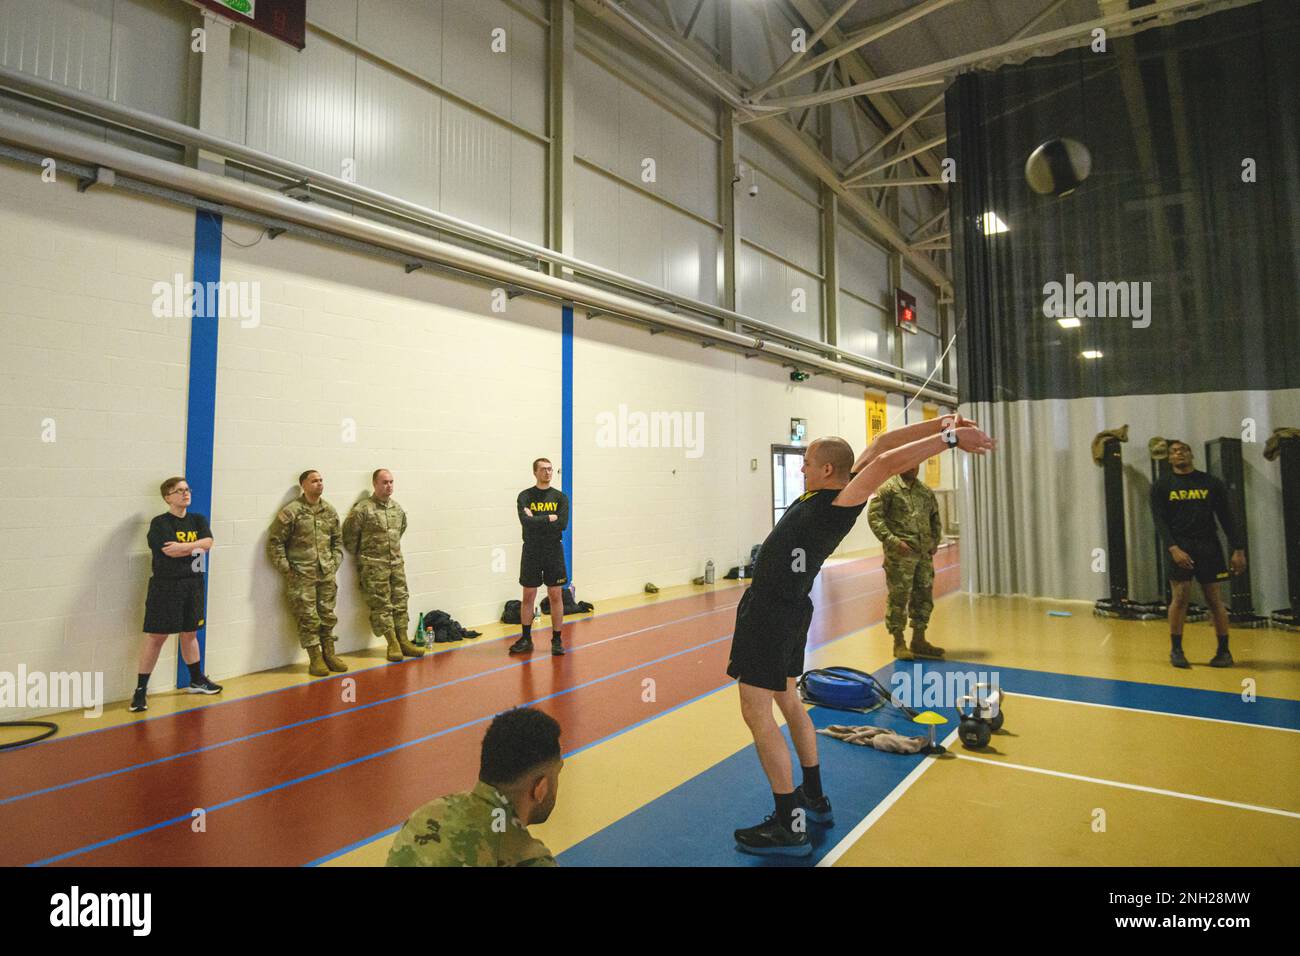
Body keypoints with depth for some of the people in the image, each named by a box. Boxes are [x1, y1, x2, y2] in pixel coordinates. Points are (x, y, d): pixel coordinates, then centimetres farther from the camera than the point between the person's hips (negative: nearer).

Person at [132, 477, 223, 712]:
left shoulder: (198, 520, 8)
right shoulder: (160, 523, -8)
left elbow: (208, 543, -8)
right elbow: (171, 551, -21)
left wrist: (182, 546, -18)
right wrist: (196, 546, -9)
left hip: (193, 585, 5)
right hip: (166, 586, -5)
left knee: (190, 633, 17)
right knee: (156, 637, -2)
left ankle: (196, 680, 30)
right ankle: (140, 690, 7)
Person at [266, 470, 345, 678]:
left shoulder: (329, 510, 8)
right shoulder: (291, 511, -10)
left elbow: (338, 539, 18)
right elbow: (275, 541, -6)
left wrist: (335, 562, 10)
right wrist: (285, 568, -7)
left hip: (326, 574, 5)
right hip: (301, 576, -5)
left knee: (328, 615, 11)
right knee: (308, 618, -1)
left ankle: (329, 655, 23)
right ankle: (316, 660, 10)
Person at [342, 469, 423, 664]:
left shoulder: (397, 508, 7)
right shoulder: (362, 509, -12)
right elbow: (349, 536, -7)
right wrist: (361, 556, 1)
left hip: (397, 563, 6)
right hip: (374, 566, -6)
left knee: (400, 602, 8)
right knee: (381, 605, 0)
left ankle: (403, 642, 16)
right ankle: (393, 644, 7)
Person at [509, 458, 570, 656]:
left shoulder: (560, 497, 3)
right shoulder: (525, 496, -1)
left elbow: (563, 524, -11)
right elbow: (526, 521, -17)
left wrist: (536, 520, -12)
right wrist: (549, 518, -13)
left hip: (554, 552, 1)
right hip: (531, 552, -1)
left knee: (556, 596, 3)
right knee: (528, 596, 6)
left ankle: (557, 640, 13)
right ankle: (526, 639, 18)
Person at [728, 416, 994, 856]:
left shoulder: (838, 505, -20)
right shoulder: (837, 494, 3)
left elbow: (886, 460, -28)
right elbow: (880, 446, 6)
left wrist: (947, 436, -24)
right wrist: (943, 424, 5)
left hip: (770, 612, -10)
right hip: (787, 609, 10)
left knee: (757, 713, -4)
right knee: (787, 701, 21)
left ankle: (789, 826, 5)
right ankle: (814, 798, 34)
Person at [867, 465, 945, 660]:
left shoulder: (926, 491, 14)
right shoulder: (888, 488, -5)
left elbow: (935, 517, 24)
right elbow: (874, 516, -11)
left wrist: (935, 540, 10)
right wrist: (893, 540, -18)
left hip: (924, 553, 6)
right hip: (900, 554, -6)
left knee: (924, 596, 11)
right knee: (899, 597, -1)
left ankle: (919, 640, 25)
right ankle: (898, 643, 10)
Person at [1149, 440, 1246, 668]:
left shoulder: (1211, 483, 8)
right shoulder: (1161, 486, 3)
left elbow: (1226, 518, 6)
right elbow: (1159, 520, -4)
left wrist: (1238, 550, -1)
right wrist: (1173, 548, -16)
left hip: (1208, 546, 2)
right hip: (1179, 546, -2)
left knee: (1214, 599, 4)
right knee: (1180, 597, -6)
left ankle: (1224, 651, 16)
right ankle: (1176, 650, 6)